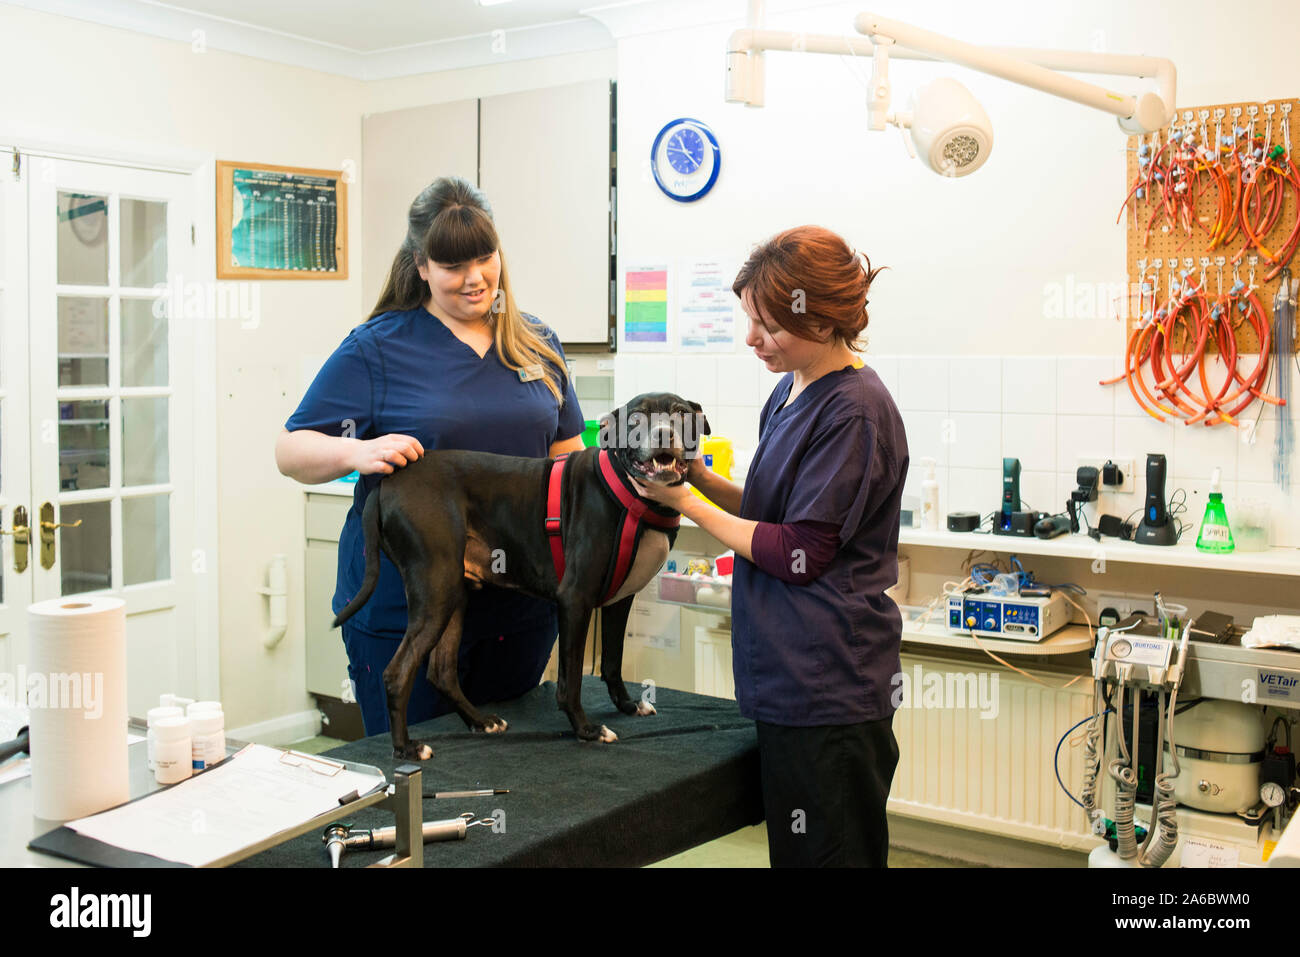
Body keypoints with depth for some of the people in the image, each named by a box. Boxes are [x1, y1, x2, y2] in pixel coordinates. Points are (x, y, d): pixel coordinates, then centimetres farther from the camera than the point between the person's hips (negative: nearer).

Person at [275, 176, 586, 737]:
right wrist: (357, 452, -25)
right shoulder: (376, 348, -5)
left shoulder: (537, 345, 9)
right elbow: (291, 451, -4)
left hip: (521, 605, 4)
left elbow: (568, 455, 16)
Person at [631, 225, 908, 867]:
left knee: (828, 851, 4)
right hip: (790, 675, 9)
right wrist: (704, 480, 1)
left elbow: (798, 555, -18)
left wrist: (686, 503, -11)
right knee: (791, 849, 19)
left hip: (829, 687, -9)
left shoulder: (855, 411, -17)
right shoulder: (790, 393, 11)